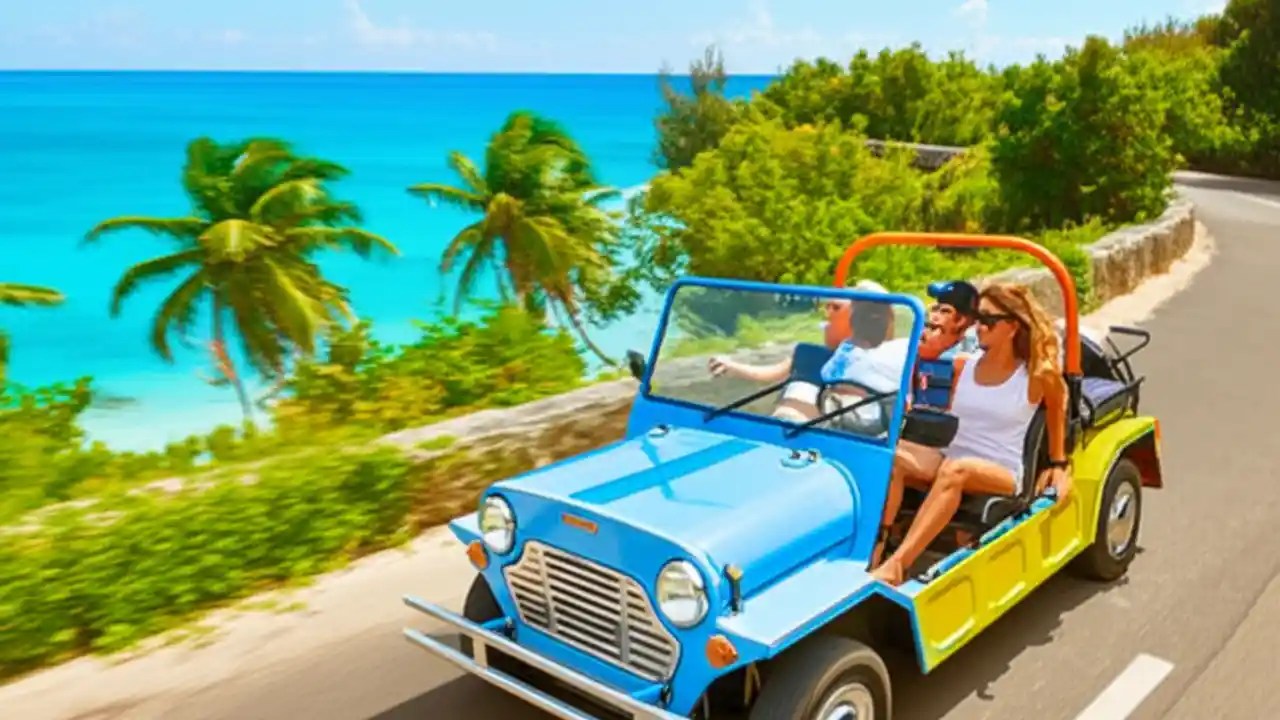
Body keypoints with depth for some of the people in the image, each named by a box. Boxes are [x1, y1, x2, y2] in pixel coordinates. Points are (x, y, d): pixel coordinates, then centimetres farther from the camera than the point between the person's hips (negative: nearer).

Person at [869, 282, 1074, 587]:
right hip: (949, 458, 4)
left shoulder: (1035, 376, -1)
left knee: (956, 470, -40)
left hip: (1001, 474, -4)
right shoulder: (963, 366, 8)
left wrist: (1058, 464, 15)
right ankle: (874, 548, -39)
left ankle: (896, 565, -49)